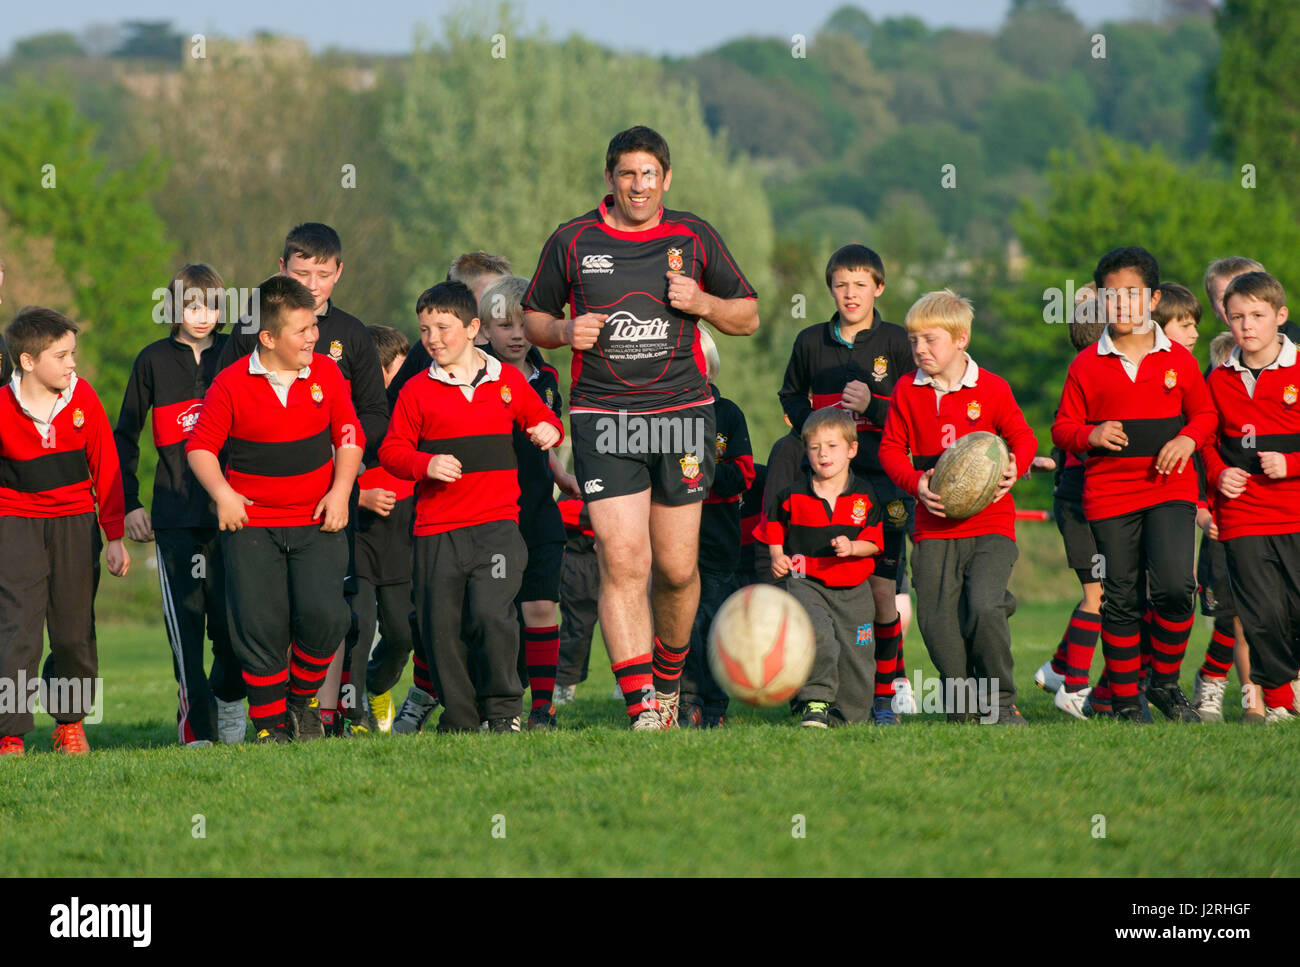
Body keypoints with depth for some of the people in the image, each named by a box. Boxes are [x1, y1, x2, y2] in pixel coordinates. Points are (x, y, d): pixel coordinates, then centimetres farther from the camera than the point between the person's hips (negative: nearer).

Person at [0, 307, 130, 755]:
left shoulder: (83, 399, -2)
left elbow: (106, 467, 4)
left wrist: (115, 536, 4)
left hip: (74, 523, 2)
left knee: (75, 631, 5)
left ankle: (70, 722, 24)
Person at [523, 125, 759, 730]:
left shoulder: (693, 238, 6)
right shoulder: (572, 242, 4)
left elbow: (747, 316, 14)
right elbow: (532, 317, 15)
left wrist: (703, 303, -6)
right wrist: (564, 331, -7)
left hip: (682, 411, 1)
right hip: (602, 417, -1)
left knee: (677, 568, 4)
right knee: (622, 561, -14)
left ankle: (668, 676, 30)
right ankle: (641, 707, -17)